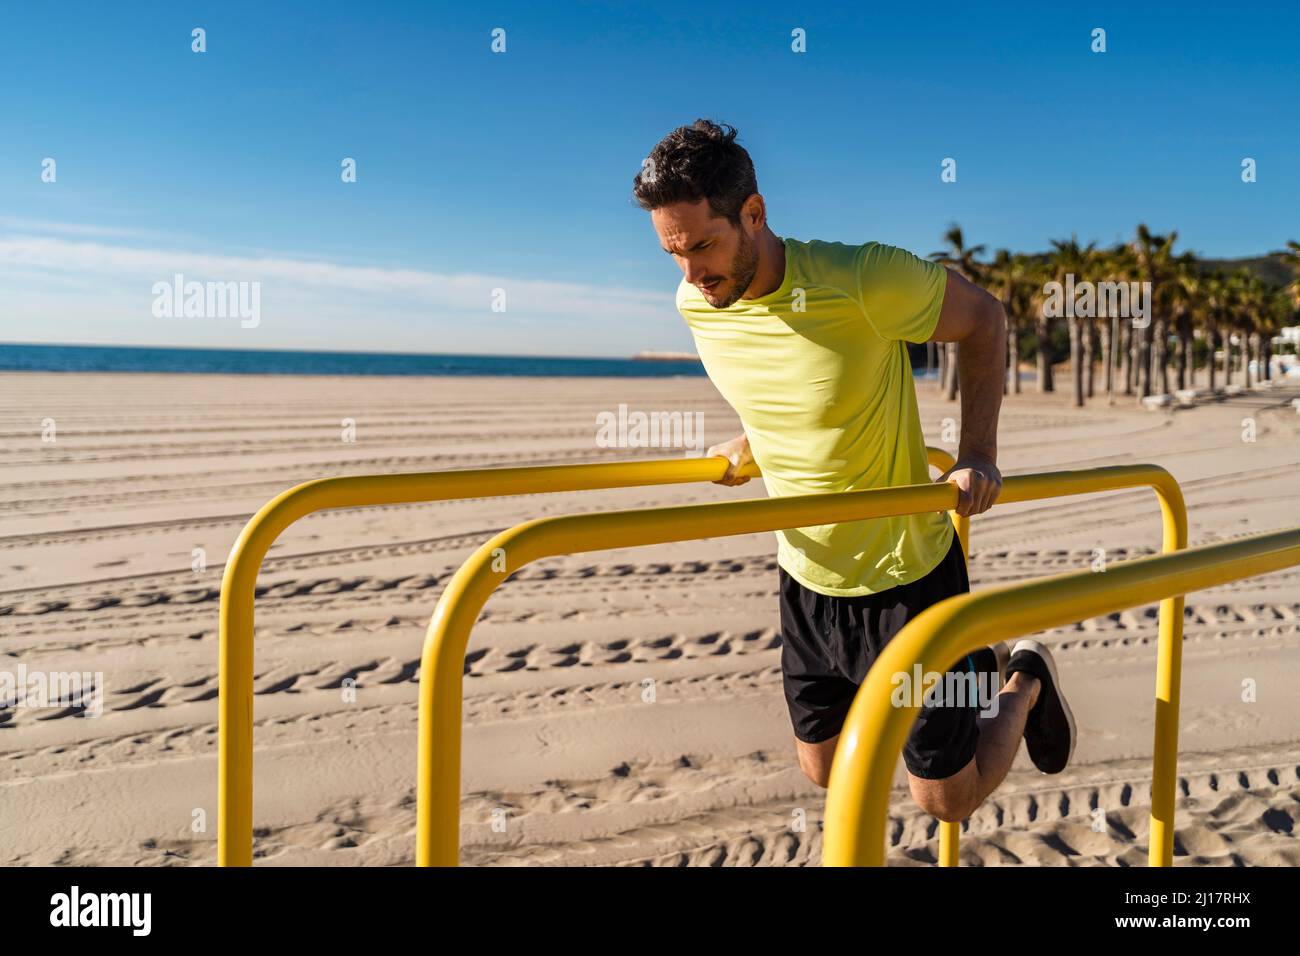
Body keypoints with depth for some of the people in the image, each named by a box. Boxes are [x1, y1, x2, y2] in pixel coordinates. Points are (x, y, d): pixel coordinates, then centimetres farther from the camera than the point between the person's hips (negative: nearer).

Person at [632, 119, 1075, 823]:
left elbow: (982, 319, -9)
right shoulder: (694, 303, -9)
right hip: (804, 579, 6)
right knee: (826, 772, 22)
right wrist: (751, 441, 2)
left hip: (905, 572, -5)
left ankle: (1022, 682, 38)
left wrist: (978, 453, -17)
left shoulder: (863, 280, -27)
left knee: (948, 799, 7)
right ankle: (969, 667, 43)